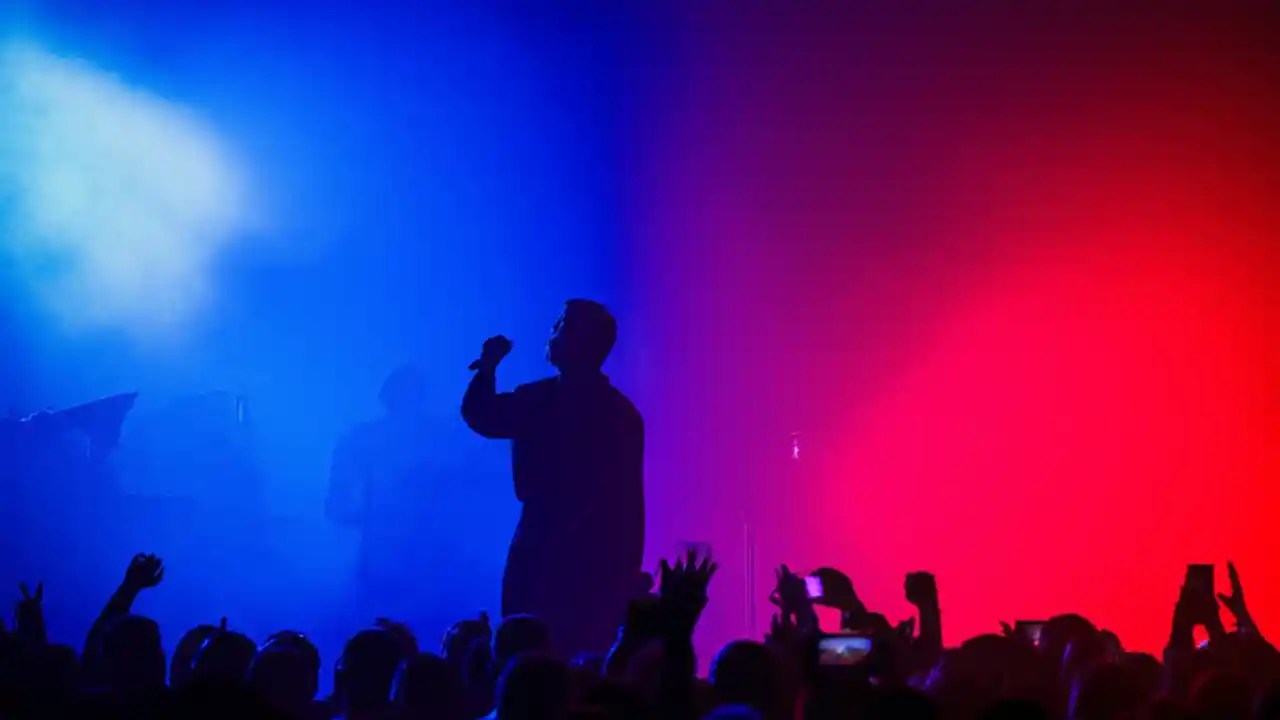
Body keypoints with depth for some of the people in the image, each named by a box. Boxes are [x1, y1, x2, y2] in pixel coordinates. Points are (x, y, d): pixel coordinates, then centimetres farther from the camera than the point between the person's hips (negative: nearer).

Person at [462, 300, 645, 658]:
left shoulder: (617, 416, -8)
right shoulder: (540, 398, 11)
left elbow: (626, 505, -10)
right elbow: (480, 417, 19)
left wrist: (621, 578, -15)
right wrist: (488, 366, 4)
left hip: (589, 563, -6)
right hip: (538, 550, 6)